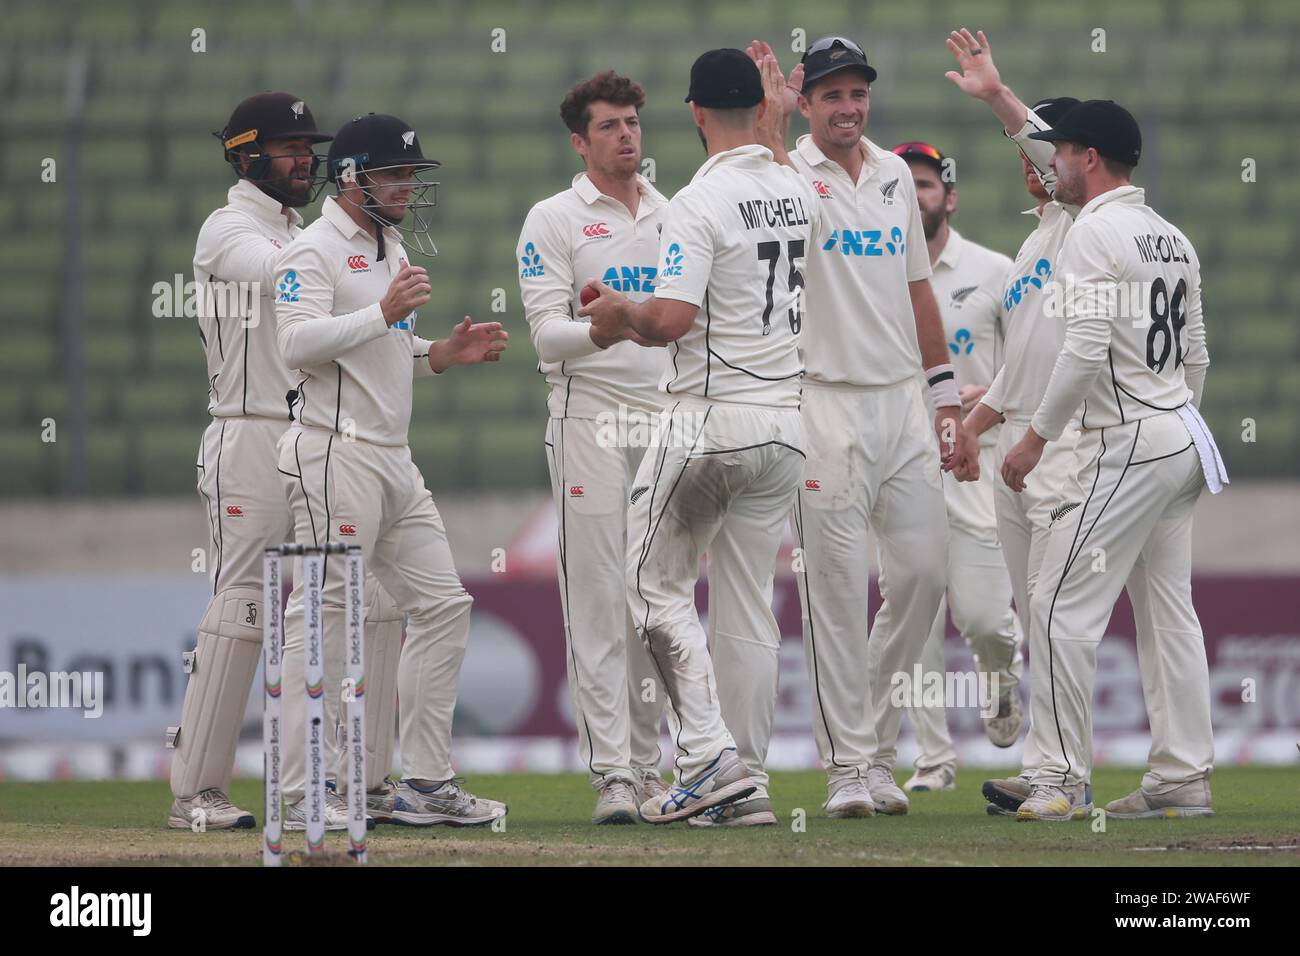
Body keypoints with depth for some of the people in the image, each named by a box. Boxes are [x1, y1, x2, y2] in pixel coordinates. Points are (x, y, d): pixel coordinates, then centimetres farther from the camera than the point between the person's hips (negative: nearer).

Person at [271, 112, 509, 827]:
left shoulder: (392, 249, 21)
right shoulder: (313, 251, -8)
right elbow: (297, 344, -21)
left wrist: (444, 354, 10)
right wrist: (384, 313, -25)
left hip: (394, 461, 10)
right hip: (335, 458, -10)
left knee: (441, 606, 7)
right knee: (321, 619, -10)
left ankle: (426, 783, 11)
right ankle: (298, 795, -9)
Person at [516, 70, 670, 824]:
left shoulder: (676, 217, 15)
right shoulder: (554, 220, 0)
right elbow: (548, 334, -9)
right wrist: (602, 330, -30)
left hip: (670, 416, 5)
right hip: (592, 415, -5)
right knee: (598, 599, -9)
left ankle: (649, 768, 12)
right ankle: (613, 776, -11)